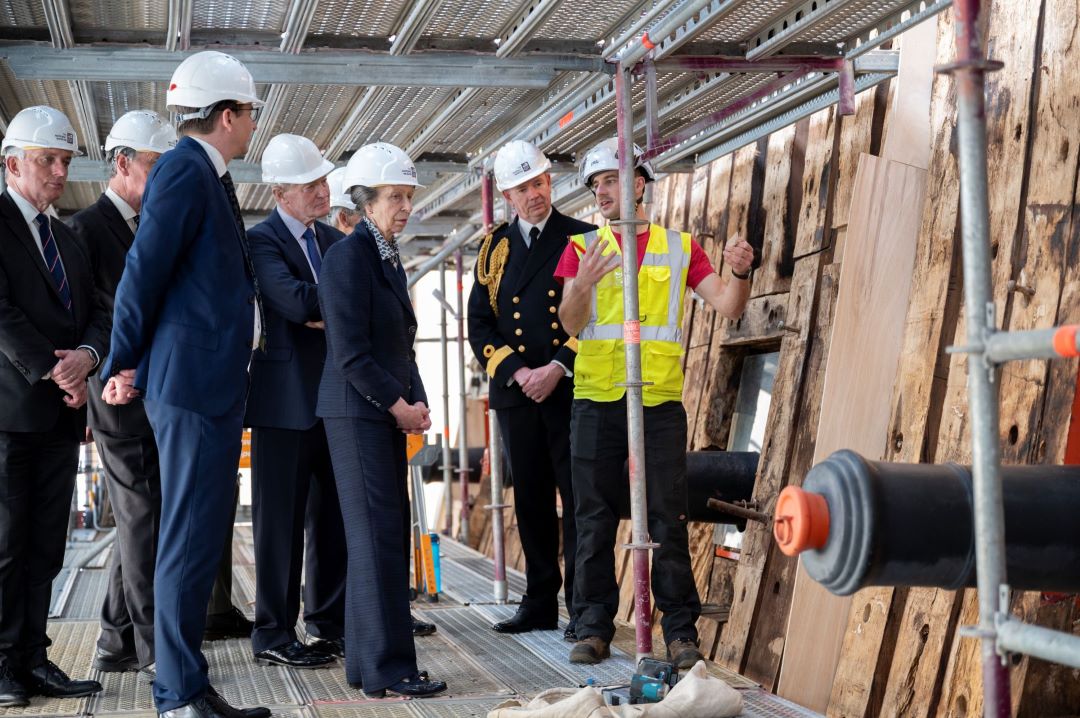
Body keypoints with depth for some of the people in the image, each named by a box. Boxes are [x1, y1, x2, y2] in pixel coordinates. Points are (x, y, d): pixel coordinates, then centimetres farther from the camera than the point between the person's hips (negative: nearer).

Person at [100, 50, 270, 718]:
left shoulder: (211, 177, 17)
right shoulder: (184, 170, -11)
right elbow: (144, 272, -13)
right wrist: (124, 367, -6)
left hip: (216, 385, 10)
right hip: (192, 380, -10)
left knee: (205, 536, 13)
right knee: (190, 537, -6)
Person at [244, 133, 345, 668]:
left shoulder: (336, 241, 15)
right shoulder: (261, 240, -6)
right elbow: (295, 301, -22)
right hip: (287, 397, -6)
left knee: (335, 512, 11)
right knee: (281, 516, 0)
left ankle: (329, 620, 23)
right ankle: (273, 634, 8)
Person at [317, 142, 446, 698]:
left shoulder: (390, 258, 16)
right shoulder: (348, 256, -12)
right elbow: (350, 352, -17)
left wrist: (416, 401, 4)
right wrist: (399, 404, -13)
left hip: (389, 414, 9)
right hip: (358, 412, -9)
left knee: (383, 535, 9)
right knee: (379, 536, -7)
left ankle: (366, 662, 16)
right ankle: (387, 668, -2)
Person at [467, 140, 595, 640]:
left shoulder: (584, 239, 3)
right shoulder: (494, 248, 12)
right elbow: (479, 325, 9)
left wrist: (559, 368, -13)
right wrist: (516, 372, -7)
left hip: (571, 388, -3)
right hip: (517, 392, 4)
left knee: (578, 498, -4)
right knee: (531, 500, 9)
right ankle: (540, 603, 18)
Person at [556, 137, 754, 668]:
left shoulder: (680, 247, 10)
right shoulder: (582, 247, 9)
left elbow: (728, 307, 3)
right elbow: (571, 324, -3)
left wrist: (740, 272, -18)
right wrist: (582, 286, -23)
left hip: (659, 400, 0)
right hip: (596, 399, 1)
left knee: (668, 518, 1)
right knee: (594, 518, 4)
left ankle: (680, 628, 9)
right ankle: (594, 626, 13)